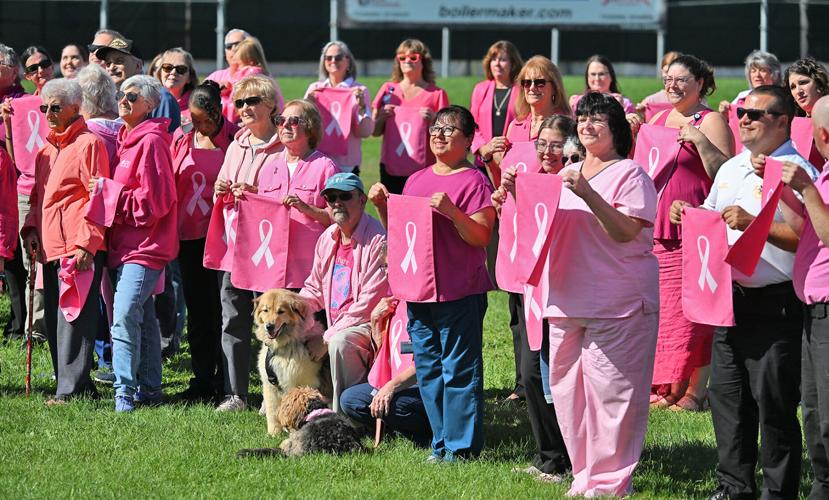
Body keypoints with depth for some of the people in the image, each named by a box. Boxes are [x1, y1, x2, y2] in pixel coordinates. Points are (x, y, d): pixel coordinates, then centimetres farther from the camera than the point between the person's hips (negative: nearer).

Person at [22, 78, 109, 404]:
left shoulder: (88, 144, -6)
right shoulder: (47, 149, 20)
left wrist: (87, 242, -16)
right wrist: (31, 228, 9)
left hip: (80, 247, -9)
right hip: (52, 245, 9)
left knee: (74, 316, -10)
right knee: (55, 318, 9)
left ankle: (72, 389, -9)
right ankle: (79, 385, 14)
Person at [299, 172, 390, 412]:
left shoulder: (377, 240, -17)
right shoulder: (327, 238, 9)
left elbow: (369, 305, -21)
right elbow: (314, 290, 20)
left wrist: (327, 338, -20)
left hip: (369, 325, -9)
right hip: (337, 327, 9)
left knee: (340, 342, -35)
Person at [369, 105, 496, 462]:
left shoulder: (474, 181, -6)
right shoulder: (417, 180, 15)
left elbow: (481, 237, -13)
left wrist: (451, 211, -25)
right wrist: (381, 205, 6)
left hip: (459, 294, -7)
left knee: (459, 371, -4)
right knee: (428, 369, 11)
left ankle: (461, 446, 1)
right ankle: (441, 443, 18)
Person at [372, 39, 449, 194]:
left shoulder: (437, 94, 5)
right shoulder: (388, 89, 13)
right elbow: (374, 131, 13)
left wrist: (433, 120, -14)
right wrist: (382, 117, -6)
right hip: (390, 169, 3)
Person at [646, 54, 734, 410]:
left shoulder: (711, 121, -4)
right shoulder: (659, 119, 17)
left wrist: (700, 140, -21)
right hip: (655, 227, 7)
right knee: (659, 307, 8)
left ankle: (694, 391, -4)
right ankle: (663, 386, 16)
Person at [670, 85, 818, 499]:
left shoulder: (796, 172, -11)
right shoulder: (731, 169, 15)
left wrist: (753, 223, -25)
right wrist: (687, 215, 5)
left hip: (775, 304, -8)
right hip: (729, 297, 8)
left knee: (773, 402, -3)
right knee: (727, 395, 13)